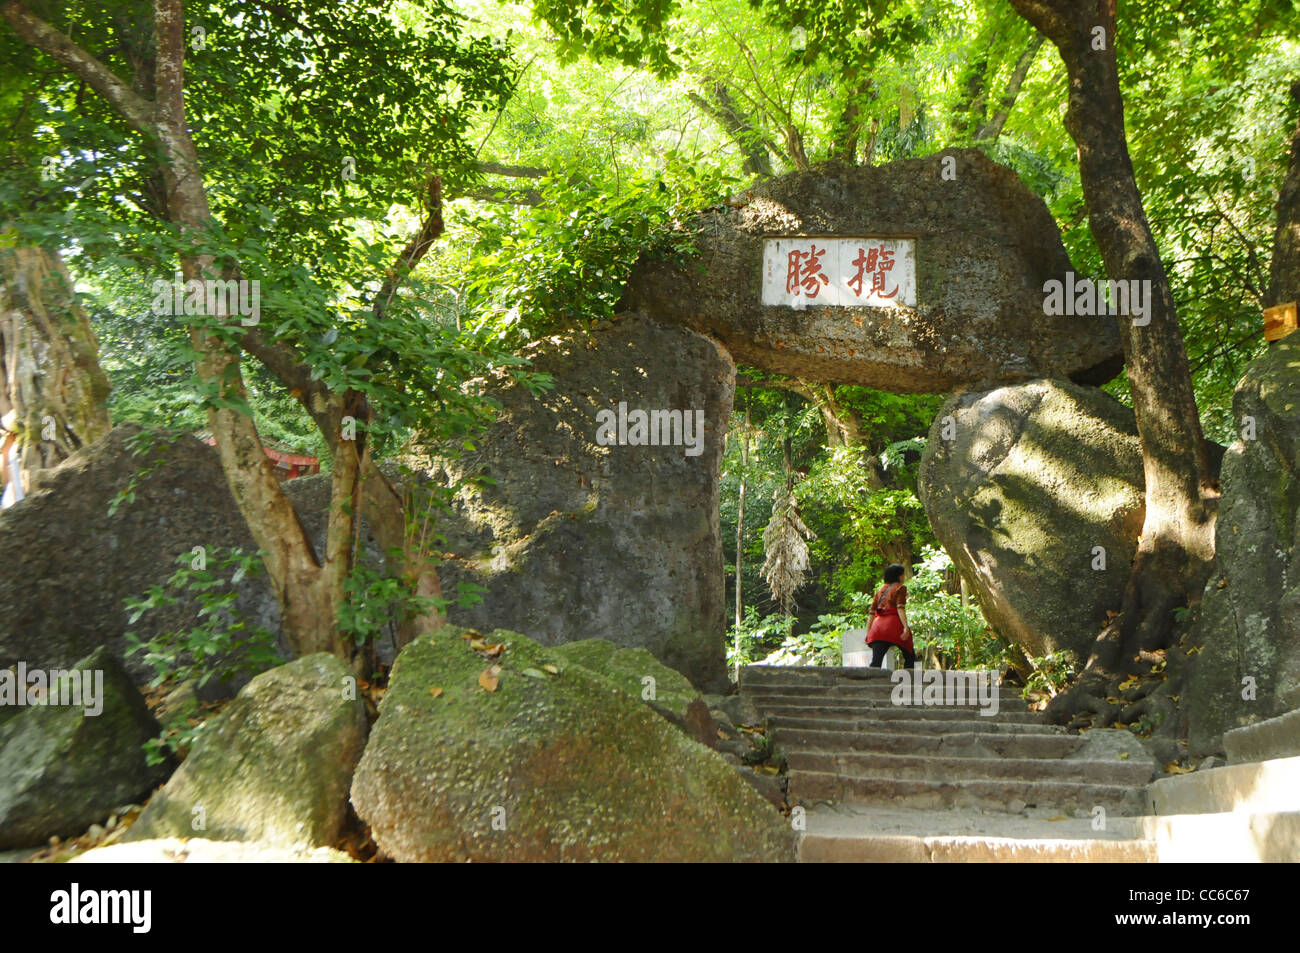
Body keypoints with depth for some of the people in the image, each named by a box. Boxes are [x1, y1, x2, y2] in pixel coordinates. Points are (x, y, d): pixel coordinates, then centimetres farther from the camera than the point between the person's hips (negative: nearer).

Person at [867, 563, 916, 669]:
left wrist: (868, 633, 19)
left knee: (876, 661, -6)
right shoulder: (900, 587, 4)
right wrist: (906, 627, -20)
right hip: (894, 625, -5)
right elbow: (900, 608, -11)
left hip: (878, 625, 5)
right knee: (910, 656, 11)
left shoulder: (880, 589, 20)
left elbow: (872, 611, 17)